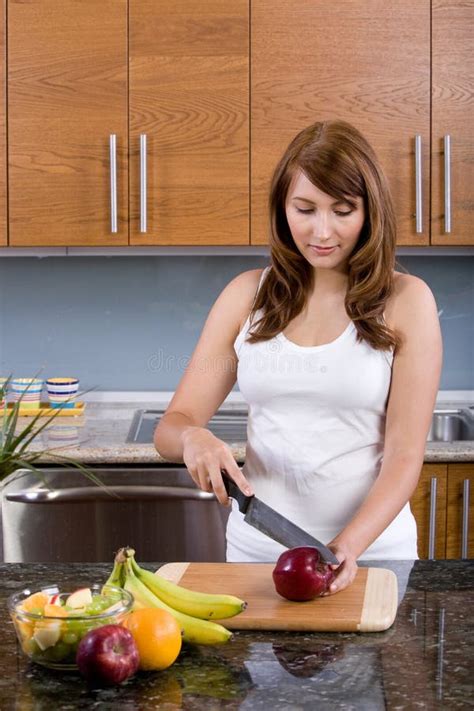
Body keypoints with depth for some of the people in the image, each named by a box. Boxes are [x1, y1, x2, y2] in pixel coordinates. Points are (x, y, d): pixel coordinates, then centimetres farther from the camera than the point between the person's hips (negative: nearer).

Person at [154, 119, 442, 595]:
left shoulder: (405, 301, -5)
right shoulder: (247, 295, 3)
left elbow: (404, 455, -10)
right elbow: (171, 427, 3)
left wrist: (349, 546, -25)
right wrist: (193, 438, -20)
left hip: (371, 546, -2)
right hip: (256, 546, 2)